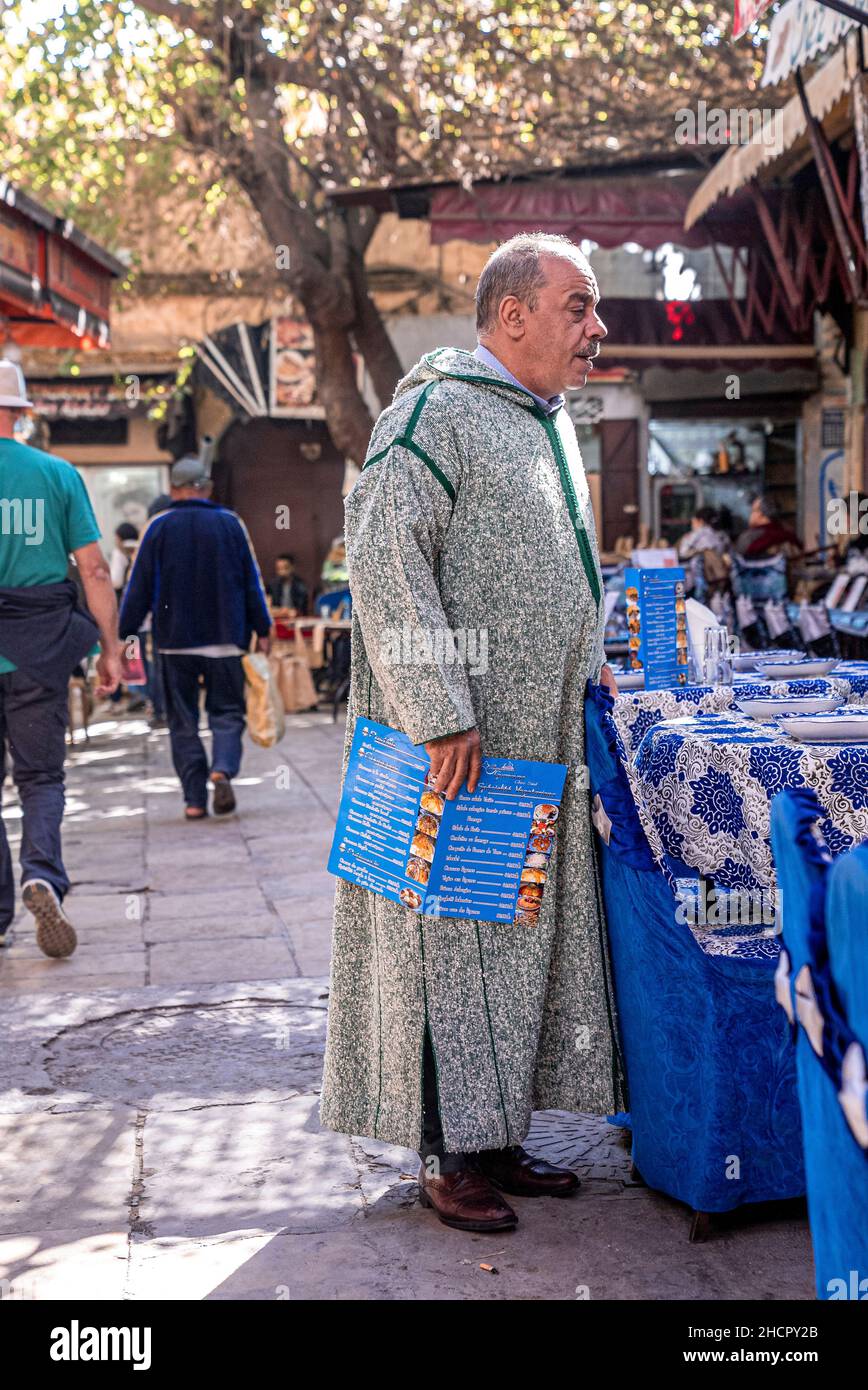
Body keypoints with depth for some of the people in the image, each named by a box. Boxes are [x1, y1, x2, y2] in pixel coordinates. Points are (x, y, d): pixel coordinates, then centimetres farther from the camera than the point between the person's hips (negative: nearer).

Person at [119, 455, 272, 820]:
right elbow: (252, 581, 5)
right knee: (227, 712, 8)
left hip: (176, 641, 0)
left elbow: (139, 586, 1)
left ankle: (194, 799, 3)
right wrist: (262, 631, 12)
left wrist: (124, 634, 7)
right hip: (226, 639, 0)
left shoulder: (158, 527, -1)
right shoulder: (230, 524, 2)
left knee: (183, 721, 8)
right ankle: (222, 770, -19)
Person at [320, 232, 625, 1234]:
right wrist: (440, 712, -24)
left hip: (540, 744, 9)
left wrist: (584, 662, 18)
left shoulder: (551, 423, 17)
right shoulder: (435, 411, -12)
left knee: (520, 936, 12)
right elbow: (384, 560, -20)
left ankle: (496, 1137, 24)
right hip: (454, 749, -9)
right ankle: (443, 1157, 10)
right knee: (446, 935, -1)